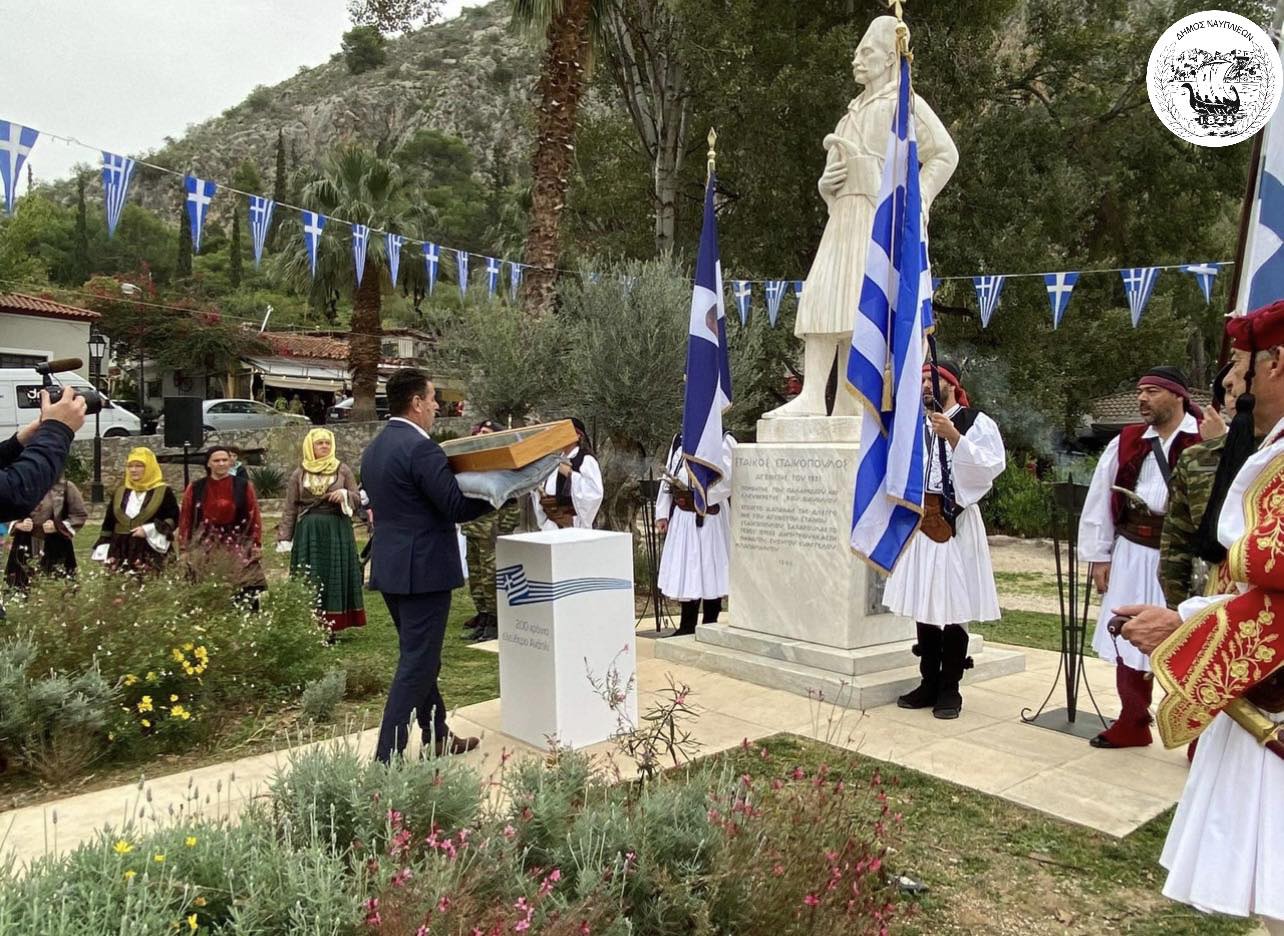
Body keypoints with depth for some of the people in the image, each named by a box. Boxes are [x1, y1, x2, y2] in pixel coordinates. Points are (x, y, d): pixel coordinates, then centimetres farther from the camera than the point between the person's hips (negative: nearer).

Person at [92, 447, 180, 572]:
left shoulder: (163, 492, 0)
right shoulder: (120, 491, 14)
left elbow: (174, 519, -3)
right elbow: (108, 523, 17)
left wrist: (149, 530, -14)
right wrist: (102, 551, 10)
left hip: (151, 554, -5)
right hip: (120, 552, 5)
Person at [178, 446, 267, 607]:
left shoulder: (244, 485, 2)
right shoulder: (195, 488, 5)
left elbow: (254, 515, 2)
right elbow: (185, 518, 6)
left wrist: (257, 543, -4)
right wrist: (185, 548, 3)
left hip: (238, 544, -1)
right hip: (204, 546, 1)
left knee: (247, 589, -8)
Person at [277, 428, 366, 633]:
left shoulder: (343, 470, 6)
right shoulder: (299, 474, 7)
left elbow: (358, 499, 7)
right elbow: (290, 509, 6)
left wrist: (345, 495, -14)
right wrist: (284, 538, -1)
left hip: (337, 531, 0)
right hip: (308, 532, 0)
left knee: (335, 576, 1)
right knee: (309, 579, 1)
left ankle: (331, 625, 7)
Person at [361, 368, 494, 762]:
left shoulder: (374, 449, 11)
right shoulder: (421, 448, -18)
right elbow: (457, 508, -19)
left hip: (390, 566, 10)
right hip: (423, 569, -10)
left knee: (418, 656, 20)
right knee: (417, 663, -2)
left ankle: (437, 736, 33)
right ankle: (387, 756, 1)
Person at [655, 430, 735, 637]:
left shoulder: (723, 441, -7)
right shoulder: (679, 440, 12)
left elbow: (726, 480, -15)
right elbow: (668, 476, 13)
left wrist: (699, 497, -18)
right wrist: (662, 513, 8)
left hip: (709, 517, -6)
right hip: (681, 516, 6)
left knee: (709, 571, 2)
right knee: (685, 572, 9)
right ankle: (687, 628, 17)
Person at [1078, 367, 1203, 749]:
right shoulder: (1125, 442, 8)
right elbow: (1100, 499, 10)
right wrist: (1098, 556, 8)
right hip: (1133, 554, 5)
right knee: (1129, 640, 12)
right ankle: (1132, 724, 28)